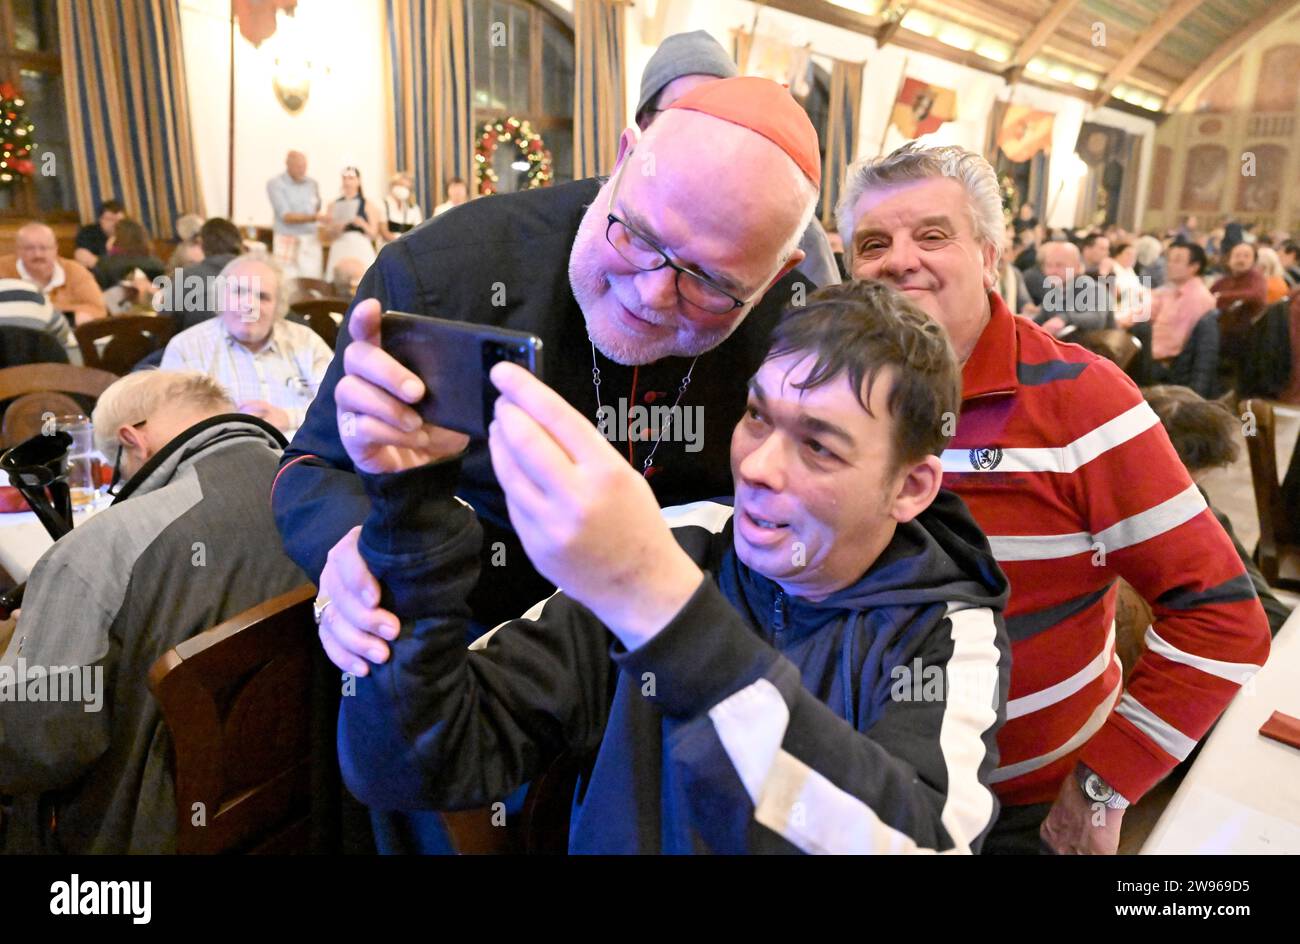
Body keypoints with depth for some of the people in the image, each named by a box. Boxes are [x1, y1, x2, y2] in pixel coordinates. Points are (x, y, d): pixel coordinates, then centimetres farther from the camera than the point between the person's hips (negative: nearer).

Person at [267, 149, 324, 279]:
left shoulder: (312, 183, 9)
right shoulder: (275, 184, -4)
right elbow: (286, 216, -13)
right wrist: (313, 217, -25)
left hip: (311, 242, 4)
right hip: (287, 241, -4)